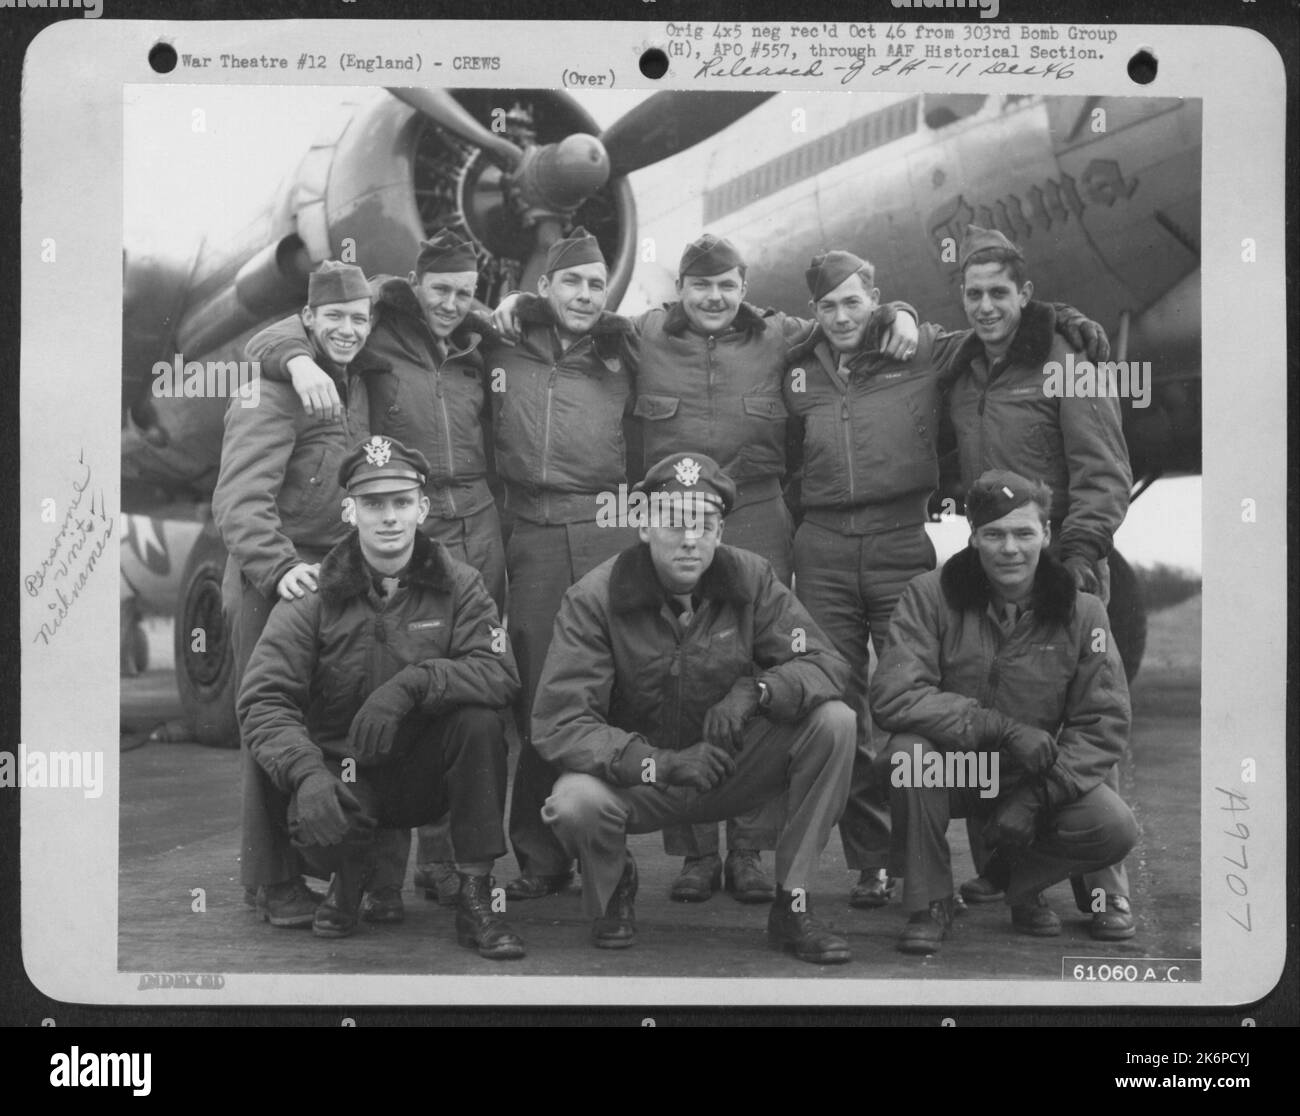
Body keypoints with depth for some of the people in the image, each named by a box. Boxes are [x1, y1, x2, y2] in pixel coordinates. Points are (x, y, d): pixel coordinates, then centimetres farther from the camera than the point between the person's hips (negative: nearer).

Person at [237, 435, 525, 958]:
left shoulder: (457, 585, -4)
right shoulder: (315, 596, -7)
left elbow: (500, 673, -19)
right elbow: (262, 699, -16)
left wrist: (412, 684, -35)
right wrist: (306, 771, -35)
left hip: (428, 771, 1)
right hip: (345, 769, -1)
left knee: (480, 718, -28)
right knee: (314, 822, -33)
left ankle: (475, 897, -15)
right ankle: (350, 877, 9)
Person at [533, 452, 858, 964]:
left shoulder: (750, 578, -8)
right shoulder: (595, 598, -16)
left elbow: (827, 666, -10)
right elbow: (558, 722, -23)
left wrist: (756, 689, -32)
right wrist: (661, 764, -33)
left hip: (733, 766, 3)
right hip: (639, 780, -2)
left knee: (834, 722, -21)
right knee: (574, 803, -35)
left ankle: (792, 904, -8)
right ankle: (613, 888, 4)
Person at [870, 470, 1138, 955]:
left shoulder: (1080, 611, -6)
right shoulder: (929, 596, -12)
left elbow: (1105, 725, -7)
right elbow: (892, 695, -22)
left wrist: (1036, 797, -20)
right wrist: (1002, 728, -29)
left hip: (1035, 779, 2)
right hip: (950, 770, -1)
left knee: (1115, 828, -23)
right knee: (910, 747, -34)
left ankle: (1018, 879, 12)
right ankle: (929, 903, -11)